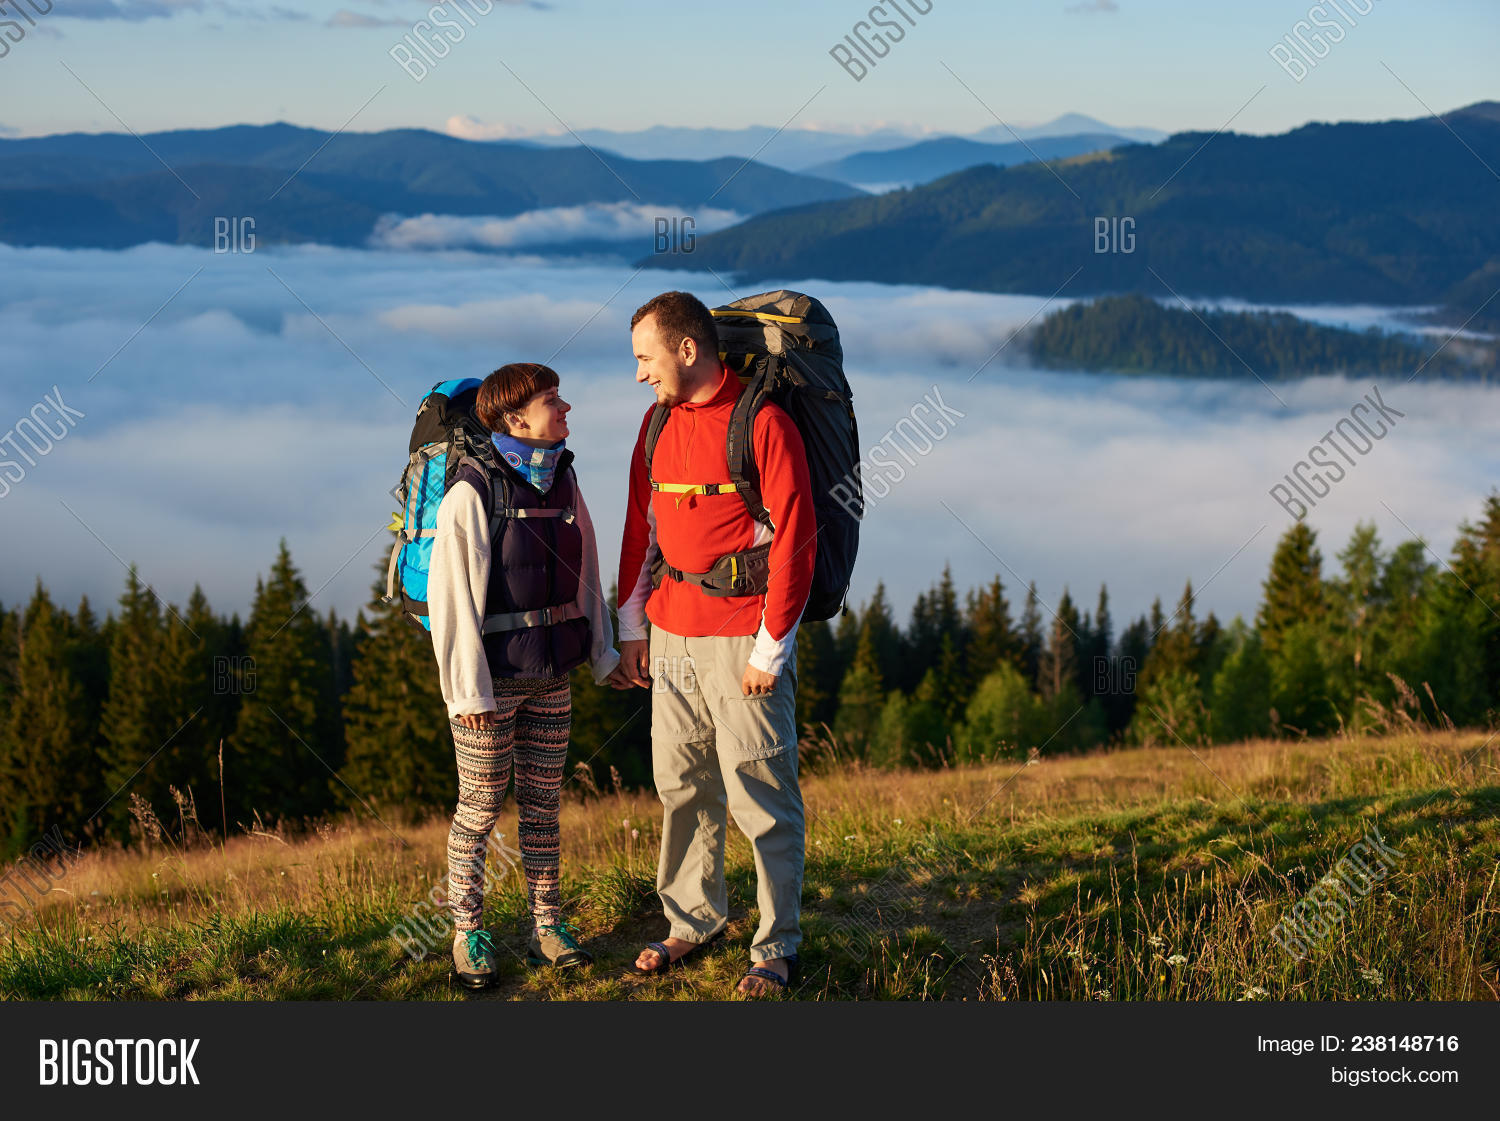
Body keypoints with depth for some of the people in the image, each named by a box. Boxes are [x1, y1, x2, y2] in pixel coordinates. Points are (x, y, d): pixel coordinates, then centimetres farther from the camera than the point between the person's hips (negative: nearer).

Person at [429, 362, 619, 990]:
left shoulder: (562, 481, 6)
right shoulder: (473, 493, -14)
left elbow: (584, 576, 14)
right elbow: (452, 596, -14)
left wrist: (603, 653, 13)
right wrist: (468, 688, -16)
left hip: (550, 673, 6)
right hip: (492, 676, -6)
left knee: (543, 803, 12)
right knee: (480, 808, 3)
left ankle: (547, 925, 21)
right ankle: (468, 934, 15)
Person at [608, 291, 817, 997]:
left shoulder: (763, 423, -11)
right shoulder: (659, 423, 11)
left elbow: (794, 542, -12)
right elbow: (640, 530, 18)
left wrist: (770, 648, -13)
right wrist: (633, 629, 14)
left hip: (743, 639, -7)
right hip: (673, 634, 7)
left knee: (759, 796, -2)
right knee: (681, 786, 11)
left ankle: (777, 947, 8)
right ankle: (694, 920, 26)